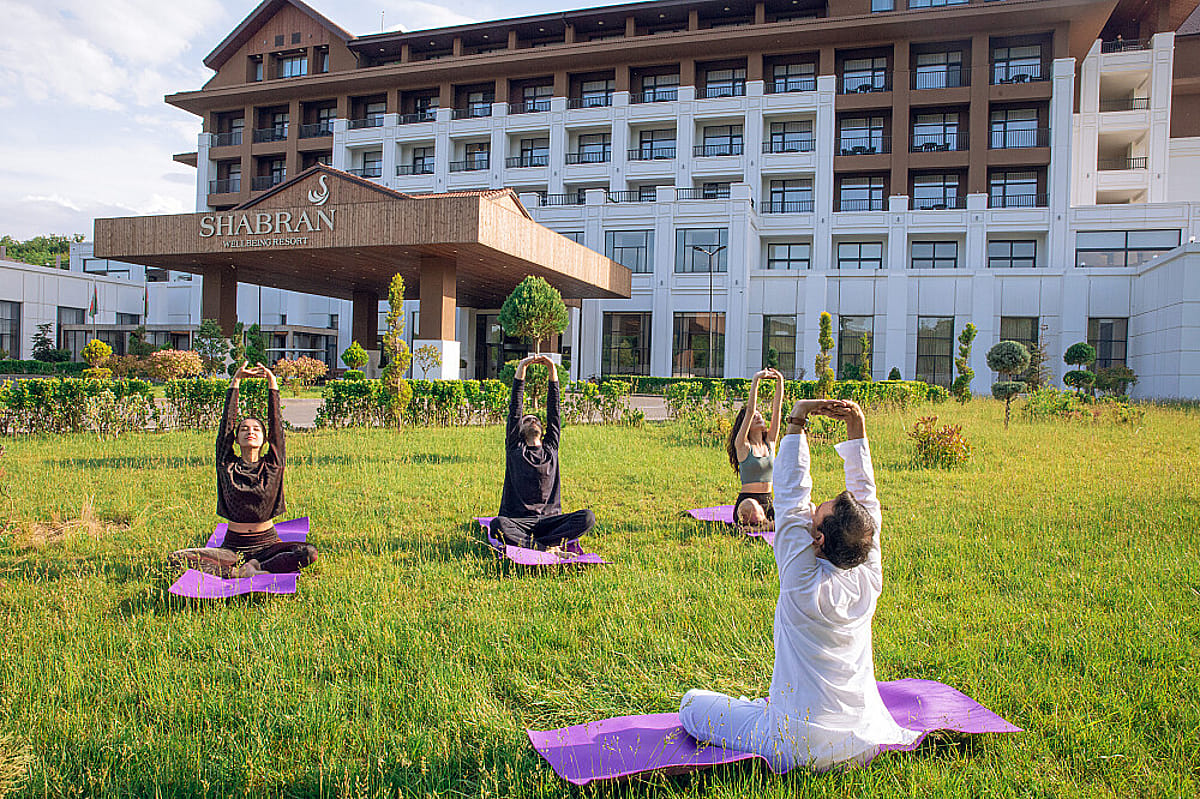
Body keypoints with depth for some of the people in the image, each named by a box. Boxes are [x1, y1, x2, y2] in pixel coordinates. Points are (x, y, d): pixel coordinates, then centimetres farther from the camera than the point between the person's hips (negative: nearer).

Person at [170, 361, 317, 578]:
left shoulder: (273, 465, 3)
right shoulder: (227, 464, 3)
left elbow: (276, 422, -2)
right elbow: (227, 421, -2)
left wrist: (272, 383, -5)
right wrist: (236, 381, -5)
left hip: (267, 543, 0)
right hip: (233, 545, 1)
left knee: (309, 553, -30)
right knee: (178, 559, -22)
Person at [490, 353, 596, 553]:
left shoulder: (551, 447, 16)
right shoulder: (514, 447, 10)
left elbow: (553, 409, 11)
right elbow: (515, 409, 3)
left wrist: (553, 370, 5)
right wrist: (521, 370, -3)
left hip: (549, 519, 3)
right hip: (518, 520, -3)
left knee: (587, 517, -24)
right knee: (497, 525, -35)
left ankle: (532, 545, -30)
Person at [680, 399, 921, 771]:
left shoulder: (806, 582, -26)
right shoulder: (870, 578, -12)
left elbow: (791, 499, -20)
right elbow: (865, 496, -3)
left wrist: (796, 423, -17)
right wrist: (856, 431, -4)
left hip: (800, 747, -6)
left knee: (692, 703, 7)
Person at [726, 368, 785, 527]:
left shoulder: (770, 442, 11)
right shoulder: (743, 446, -4)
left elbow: (776, 409, 3)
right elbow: (750, 410, -14)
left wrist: (780, 381, -3)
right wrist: (756, 380, -17)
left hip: (768, 501, 5)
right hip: (746, 501, -4)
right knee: (751, 505, -41)